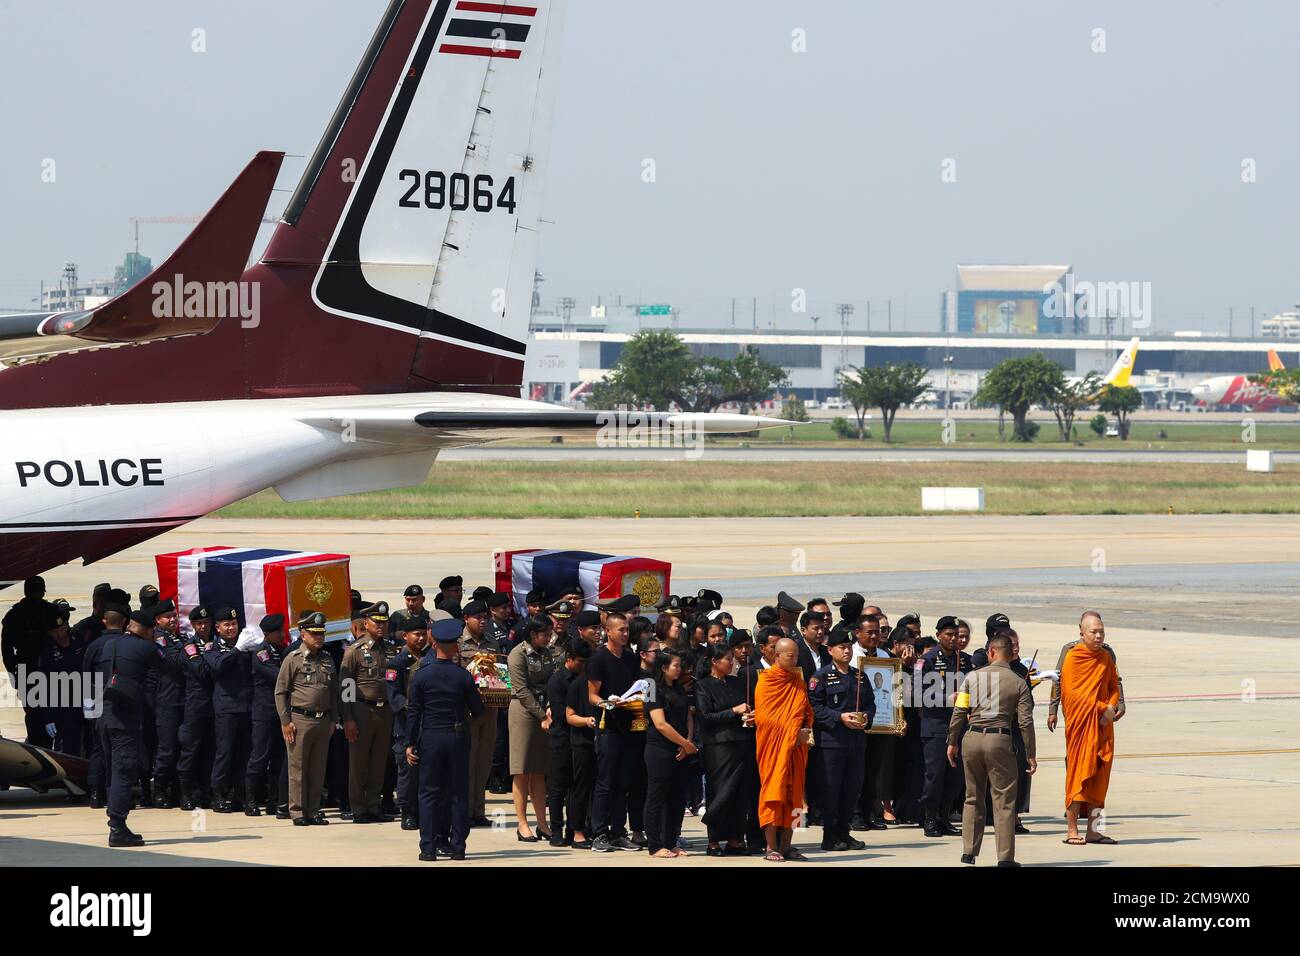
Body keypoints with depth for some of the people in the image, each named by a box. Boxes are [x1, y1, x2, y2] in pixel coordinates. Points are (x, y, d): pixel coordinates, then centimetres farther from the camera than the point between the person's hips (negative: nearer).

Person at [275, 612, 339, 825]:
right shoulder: (293, 659, -3)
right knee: (298, 768, -2)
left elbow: (334, 692, 18)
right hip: (300, 720, -5)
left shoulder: (328, 659, 12)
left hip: (323, 721, 5)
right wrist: (285, 722, -8)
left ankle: (313, 810, 13)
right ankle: (298, 812, 3)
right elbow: (280, 692, -3)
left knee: (318, 768, 7)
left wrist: (333, 720, 12)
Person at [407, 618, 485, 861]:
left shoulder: (421, 676, -5)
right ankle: (457, 846, 7)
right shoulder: (463, 676, -4)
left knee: (429, 793, 4)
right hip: (458, 737, 0)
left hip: (430, 738, 0)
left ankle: (429, 847, 0)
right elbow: (478, 709, 1)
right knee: (459, 793, 8)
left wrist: (411, 744, 2)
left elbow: (414, 712, -3)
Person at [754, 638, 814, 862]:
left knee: (792, 794, 2)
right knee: (773, 792, -7)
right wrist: (793, 732, -13)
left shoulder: (799, 682, 14)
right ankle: (771, 848, -7)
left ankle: (785, 846, 4)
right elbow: (764, 717, -11)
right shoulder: (766, 681, -4)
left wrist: (806, 730, -3)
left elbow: (807, 711, 18)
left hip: (795, 747, 5)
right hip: (773, 746, -5)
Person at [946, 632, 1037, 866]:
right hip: (1000, 739, -2)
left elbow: (959, 712, 2)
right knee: (1004, 801, 2)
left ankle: (968, 851, 15)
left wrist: (952, 742, 12)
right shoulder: (1018, 683, 1)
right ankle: (1005, 857, 0)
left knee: (973, 797, 15)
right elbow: (1025, 722, -2)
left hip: (971, 737, 2)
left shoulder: (972, 677, 4)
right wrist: (1030, 755, 4)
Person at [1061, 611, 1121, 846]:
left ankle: (1093, 830, 8)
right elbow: (1073, 692, -12)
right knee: (1079, 773, -7)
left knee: (1099, 775, 5)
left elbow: (1114, 686, 15)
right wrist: (1099, 708, -13)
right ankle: (1072, 831, -5)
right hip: (1080, 723, -6)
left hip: (1102, 724, 6)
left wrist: (1111, 708, -5)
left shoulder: (1106, 658, 13)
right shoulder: (1073, 658, -6)